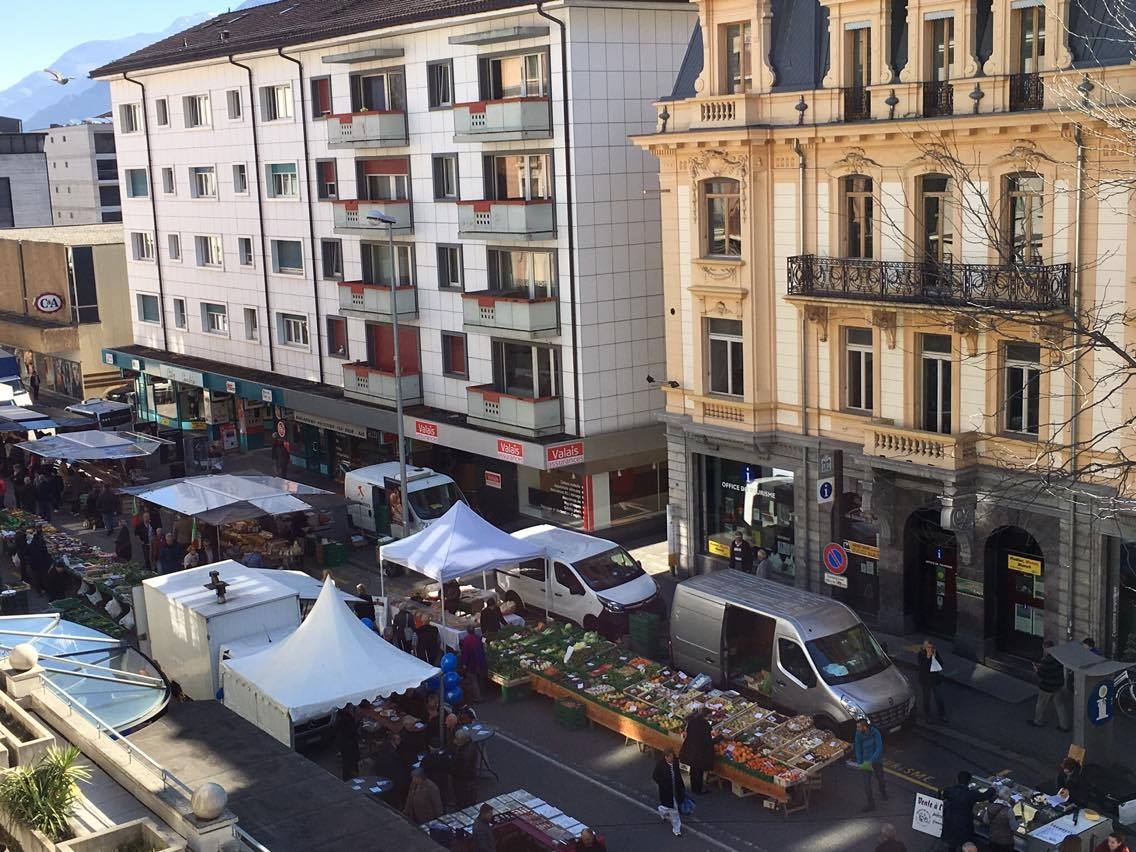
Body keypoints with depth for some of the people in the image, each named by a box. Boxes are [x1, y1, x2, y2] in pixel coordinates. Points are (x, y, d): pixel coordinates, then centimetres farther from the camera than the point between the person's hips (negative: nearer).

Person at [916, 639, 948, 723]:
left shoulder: (936, 653, -6)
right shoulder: (921, 655, -15)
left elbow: (941, 664, -8)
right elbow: (922, 667, -25)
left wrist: (935, 656, -20)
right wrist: (928, 657, -30)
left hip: (936, 679, 2)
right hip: (925, 681, -2)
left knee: (939, 698, 7)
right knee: (926, 698, 11)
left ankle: (942, 716, 20)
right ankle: (927, 716, 28)